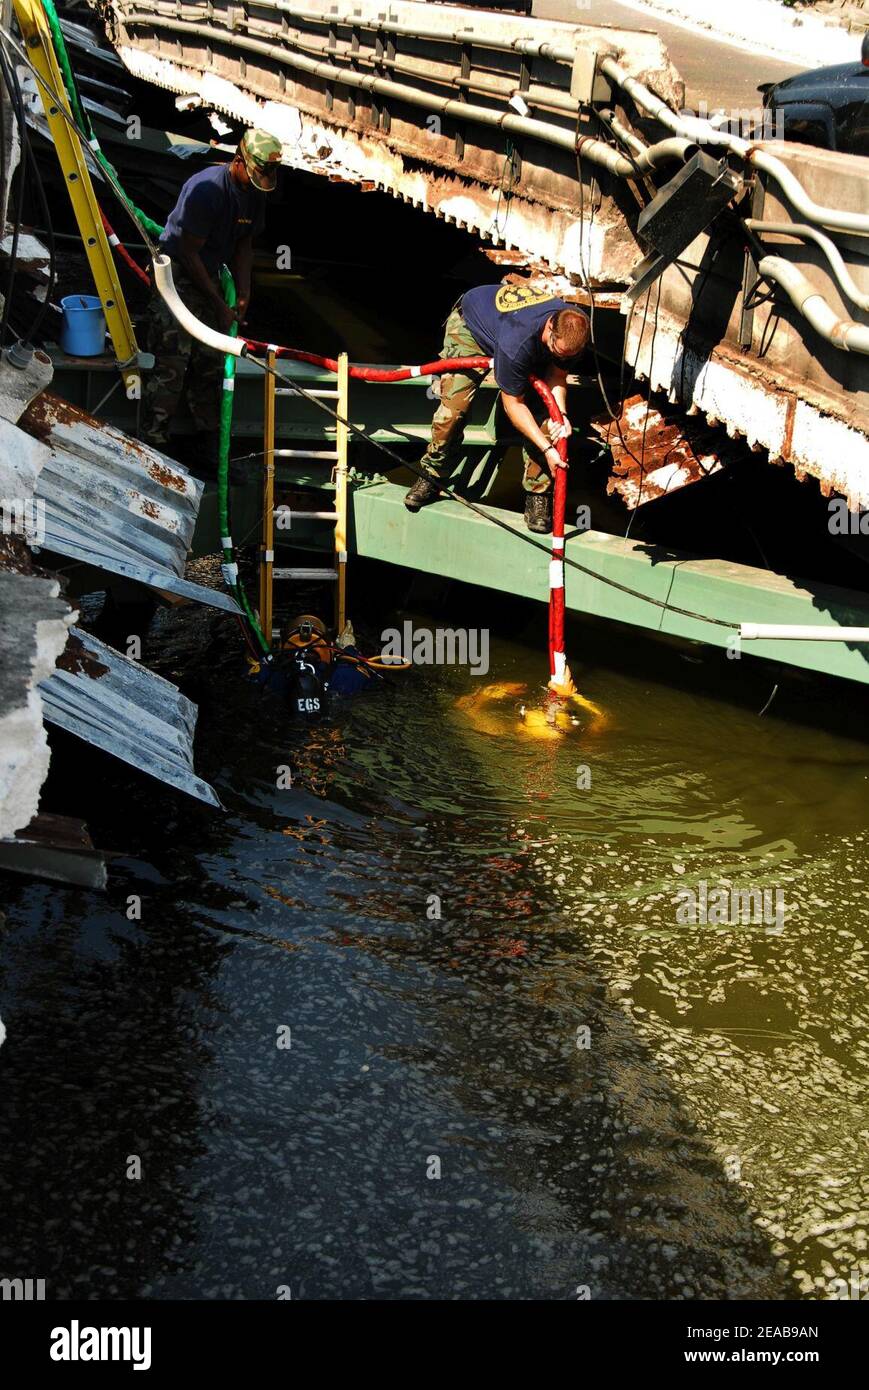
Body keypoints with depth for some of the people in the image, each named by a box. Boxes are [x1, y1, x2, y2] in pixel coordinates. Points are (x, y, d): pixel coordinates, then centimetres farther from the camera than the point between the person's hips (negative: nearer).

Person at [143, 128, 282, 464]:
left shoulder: (255, 193, -1)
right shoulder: (206, 189, -25)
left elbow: (244, 244, 10)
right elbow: (188, 252, -22)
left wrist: (243, 292, -4)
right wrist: (219, 304, -19)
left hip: (209, 275, 8)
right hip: (178, 275, -8)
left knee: (211, 363, 10)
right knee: (172, 364, -10)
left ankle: (212, 446, 18)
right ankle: (155, 442, -2)